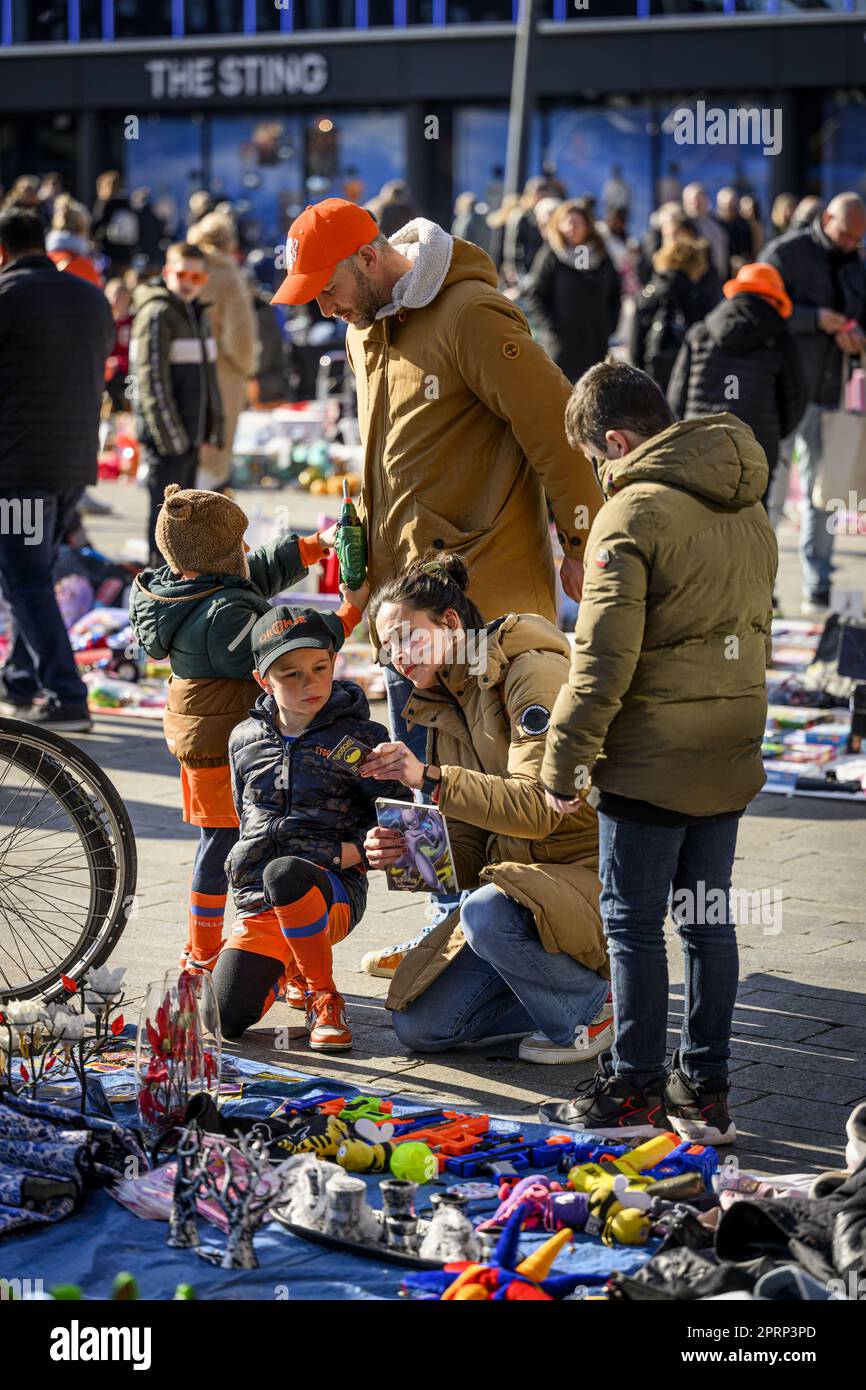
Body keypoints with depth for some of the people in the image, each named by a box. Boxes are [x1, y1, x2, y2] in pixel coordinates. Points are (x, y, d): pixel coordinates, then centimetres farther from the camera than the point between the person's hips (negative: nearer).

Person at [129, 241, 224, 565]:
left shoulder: (198, 313, 15)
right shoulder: (157, 313, -12)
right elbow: (152, 380, -17)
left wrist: (214, 426, 17)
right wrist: (170, 434, -20)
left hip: (191, 432, 9)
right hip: (165, 433, -9)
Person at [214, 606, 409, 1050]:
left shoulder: (359, 738, 0)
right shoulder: (244, 739, 13)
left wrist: (356, 850, -16)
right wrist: (245, 863, 12)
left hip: (333, 893, -4)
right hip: (258, 903, 4)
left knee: (283, 873, -42)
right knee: (226, 1018, -15)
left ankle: (323, 998, -19)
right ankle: (287, 970, 23)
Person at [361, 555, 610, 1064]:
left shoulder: (535, 673, -15)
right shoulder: (447, 706, 11)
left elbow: (539, 806, -26)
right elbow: (466, 846, 8)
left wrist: (430, 778, -33)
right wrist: (407, 850, -13)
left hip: (589, 874, -8)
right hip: (515, 876, 8)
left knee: (488, 913, -37)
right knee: (419, 1026, -2)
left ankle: (589, 1006, -8)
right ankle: (569, 984, 14)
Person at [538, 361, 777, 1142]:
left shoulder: (635, 514, -15)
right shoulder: (748, 513, 11)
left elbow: (603, 660, -18)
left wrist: (565, 762, -11)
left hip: (651, 763, -8)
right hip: (731, 757, 8)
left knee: (634, 923, 3)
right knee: (708, 919, 13)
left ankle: (634, 1091, 10)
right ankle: (706, 1090, 18)